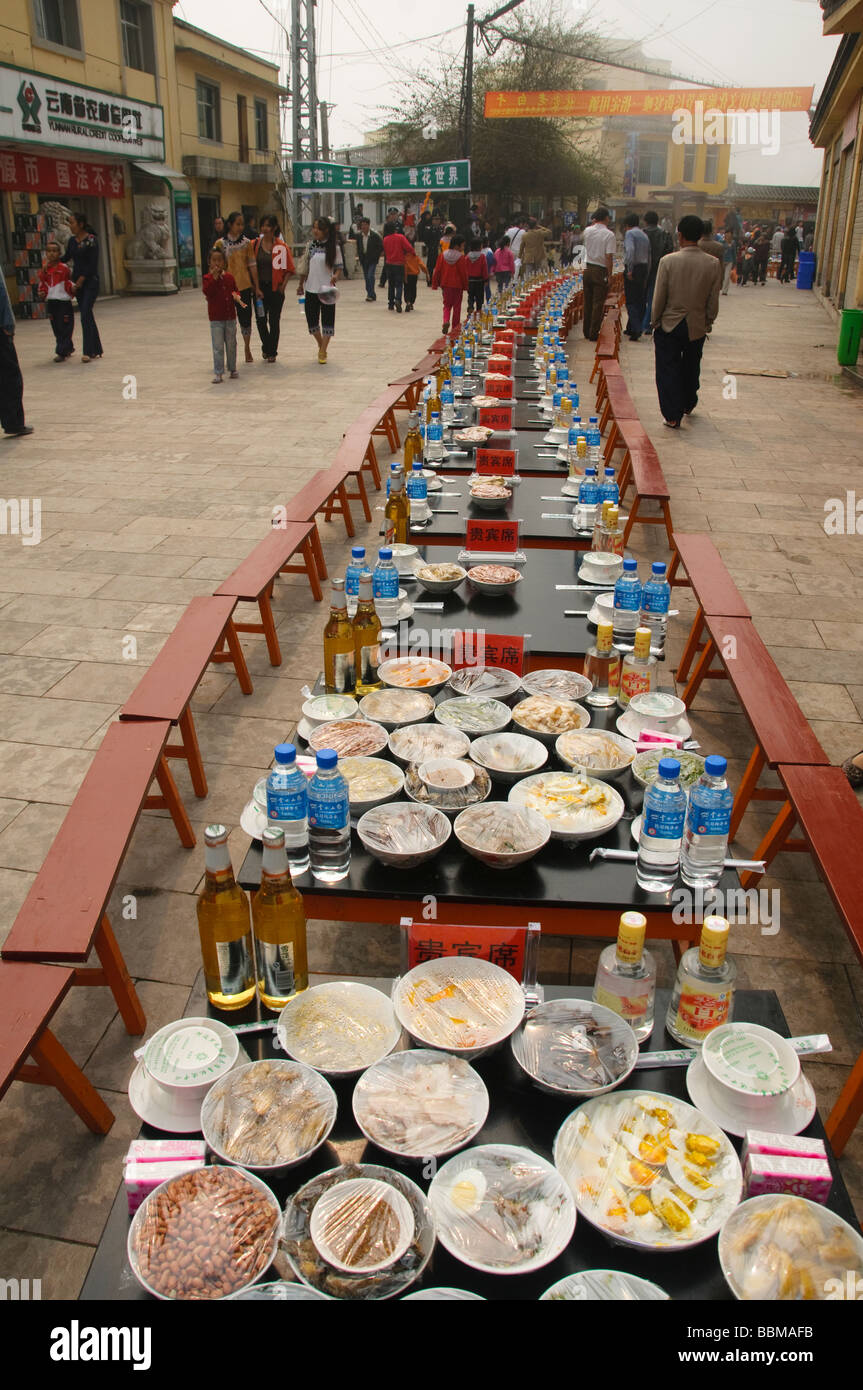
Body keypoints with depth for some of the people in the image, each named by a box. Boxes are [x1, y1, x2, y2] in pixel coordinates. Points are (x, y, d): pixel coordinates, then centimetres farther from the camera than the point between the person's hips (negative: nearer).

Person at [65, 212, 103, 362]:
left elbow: (92, 264, -13)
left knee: (85, 315, -13)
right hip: (77, 281, 7)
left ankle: (88, 352, -13)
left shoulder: (91, 240, -10)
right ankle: (96, 349, 16)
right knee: (86, 315, 9)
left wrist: (81, 280, -14)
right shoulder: (72, 240, 10)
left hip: (90, 281, -7)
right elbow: (67, 257, 21)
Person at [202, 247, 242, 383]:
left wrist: (237, 296, -8)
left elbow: (236, 290, 15)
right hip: (216, 318, -3)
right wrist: (214, 278, -24)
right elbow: (207, 292, -19)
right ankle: (218, 373, 0)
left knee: (231, 344, 13)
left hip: (230, 316, 4)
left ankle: (233, 369, 27)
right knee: (218, 347, -3)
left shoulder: (229, 277, 6)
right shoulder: (207, 278, -4)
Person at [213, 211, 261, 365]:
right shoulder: (220, 243, -2)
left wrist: (257, 287, 2)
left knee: (246, 317, 8)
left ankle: (247, 349, 23)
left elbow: (252, 265, 3)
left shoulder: (247, 242, 2)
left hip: (244, 286, 1)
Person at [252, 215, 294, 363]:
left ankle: (272, 352, 15)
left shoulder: (282, 246, -5)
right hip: (260, 287, 2)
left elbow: (290, 269, 0)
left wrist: (283, 285, -9)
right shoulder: (255, 245, 2)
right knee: (261, 320, 4)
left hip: (275, 288, -2)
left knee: (274, 321, 3)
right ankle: (267, 347, 25)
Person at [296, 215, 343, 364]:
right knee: (312, 320, 7)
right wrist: (301, 284, 16)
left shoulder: (333, 247, -5)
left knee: (327, 321, -2)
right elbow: (305, 267, 13)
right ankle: (321, 346, 28)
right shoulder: (311, 245, 5)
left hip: (326, 290, -4)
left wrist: (335, 276, -24)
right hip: (311, 289, 4)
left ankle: (322, 352, 7)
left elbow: (339, 266, -3)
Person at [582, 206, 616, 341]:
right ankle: (593, 334, 0)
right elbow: (609, 257, -16)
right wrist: (609, 276, -12)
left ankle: (587, 332, 19)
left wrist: (594, 223, 22)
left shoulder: (588, 231, 2)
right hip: (601, 271, -5)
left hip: (588, 269, 5)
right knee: (598, 304, 0)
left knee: (587, 303, 13)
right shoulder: (609, 234, -13)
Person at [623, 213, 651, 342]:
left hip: (633, 269, -8)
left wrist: (630, 270, -22)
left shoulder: (629, 233, -7)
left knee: (631, 301, -7)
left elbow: (630, 250, -23)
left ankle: (636, 330, -19)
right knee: (640, 301, 11)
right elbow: (649, 255, 16)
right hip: (644, 268, 8)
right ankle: (631, 329, 19)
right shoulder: (644, 235, 16)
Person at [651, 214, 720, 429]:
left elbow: (659, 297, -10)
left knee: (668, 370, 6)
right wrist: (708, 323, 13)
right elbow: (713, 301, 0)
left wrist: (655, 321, 3)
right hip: (697, 327, 3)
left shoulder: (668, 261, -14)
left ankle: (673, 416, 3)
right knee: (691, 367, 22)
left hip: (669, 325, -3)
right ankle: (688, 404, 41)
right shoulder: (712, 264, -6)